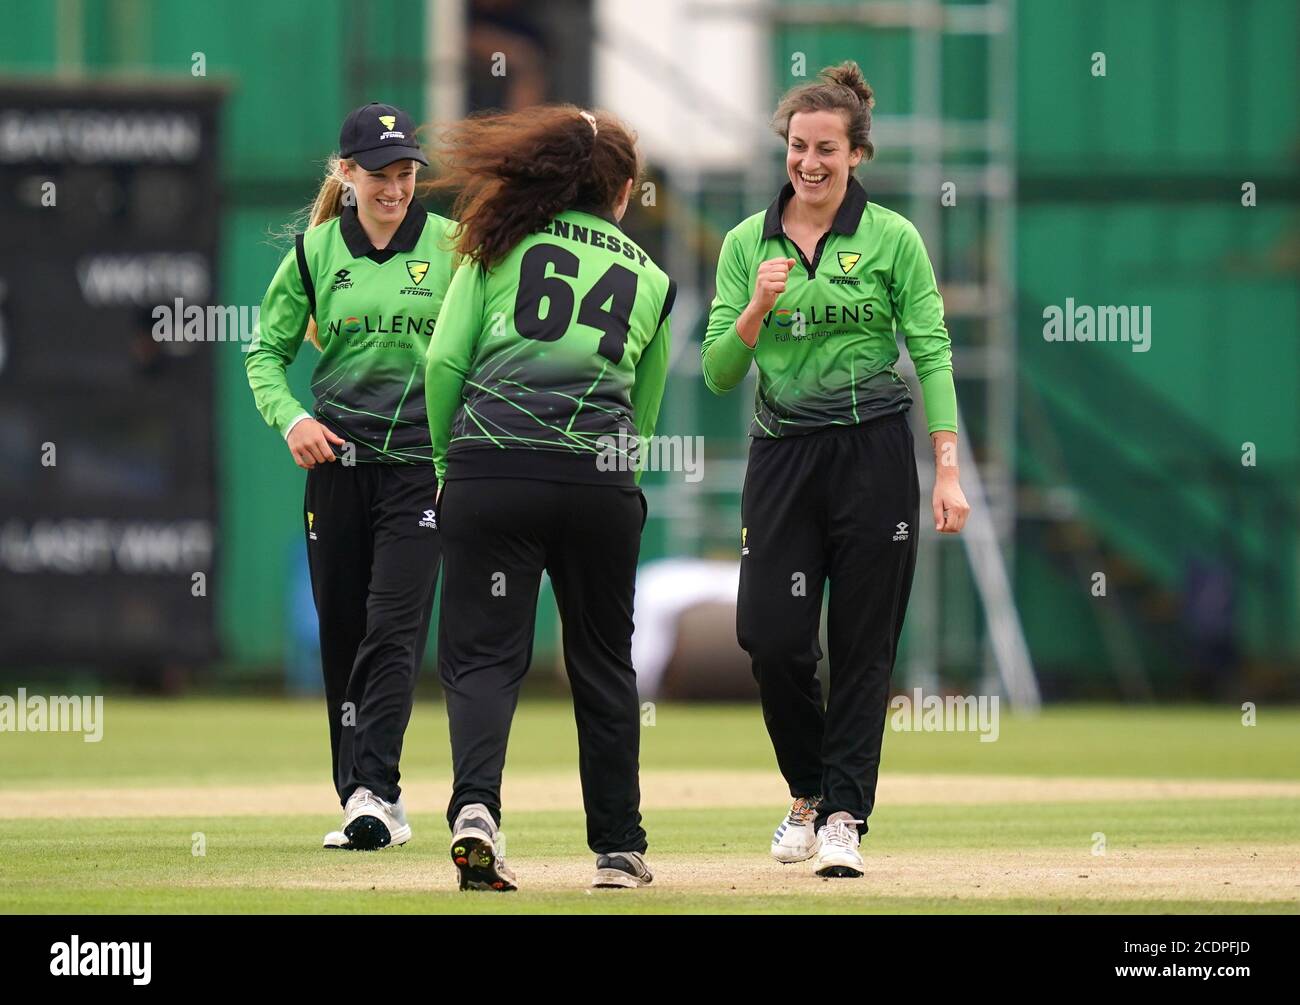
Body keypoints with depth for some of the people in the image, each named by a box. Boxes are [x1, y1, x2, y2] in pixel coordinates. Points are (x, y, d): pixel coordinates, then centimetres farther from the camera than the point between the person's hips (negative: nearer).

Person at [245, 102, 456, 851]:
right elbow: (267, 351, 12)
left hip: (424, 459, -2)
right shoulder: (316, 252, 5)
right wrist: (290, 417, -6)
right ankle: (367, 805, 13)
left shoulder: (451, 245, 1)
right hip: (339, 459, 2)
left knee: (394, 626, -13)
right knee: (341, 631, 5)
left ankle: (374, 794, -18)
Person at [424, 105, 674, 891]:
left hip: (490, 470, -1)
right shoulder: (650, 280, 17)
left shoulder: (503, 243, 10)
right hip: (600, 479, 1)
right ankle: (619, 848, 19)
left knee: (484, 652, -2)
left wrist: (448, 460, 12)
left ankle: (476, 806, -27)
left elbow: (445, 362, 2)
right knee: (604, 662, 14)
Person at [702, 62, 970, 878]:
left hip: (874, 452, -2)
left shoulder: (893, 239, 0)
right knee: (771, 636, -4)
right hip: (781, 454, 2)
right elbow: (719, 375, 5)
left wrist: (949, 471, -12)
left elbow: (933, 353, -3)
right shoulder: (747, 244, 7)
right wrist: (758, 307, -14)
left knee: (863, 645, -1)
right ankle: (808, 790, 20)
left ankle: (845, 817, 4)